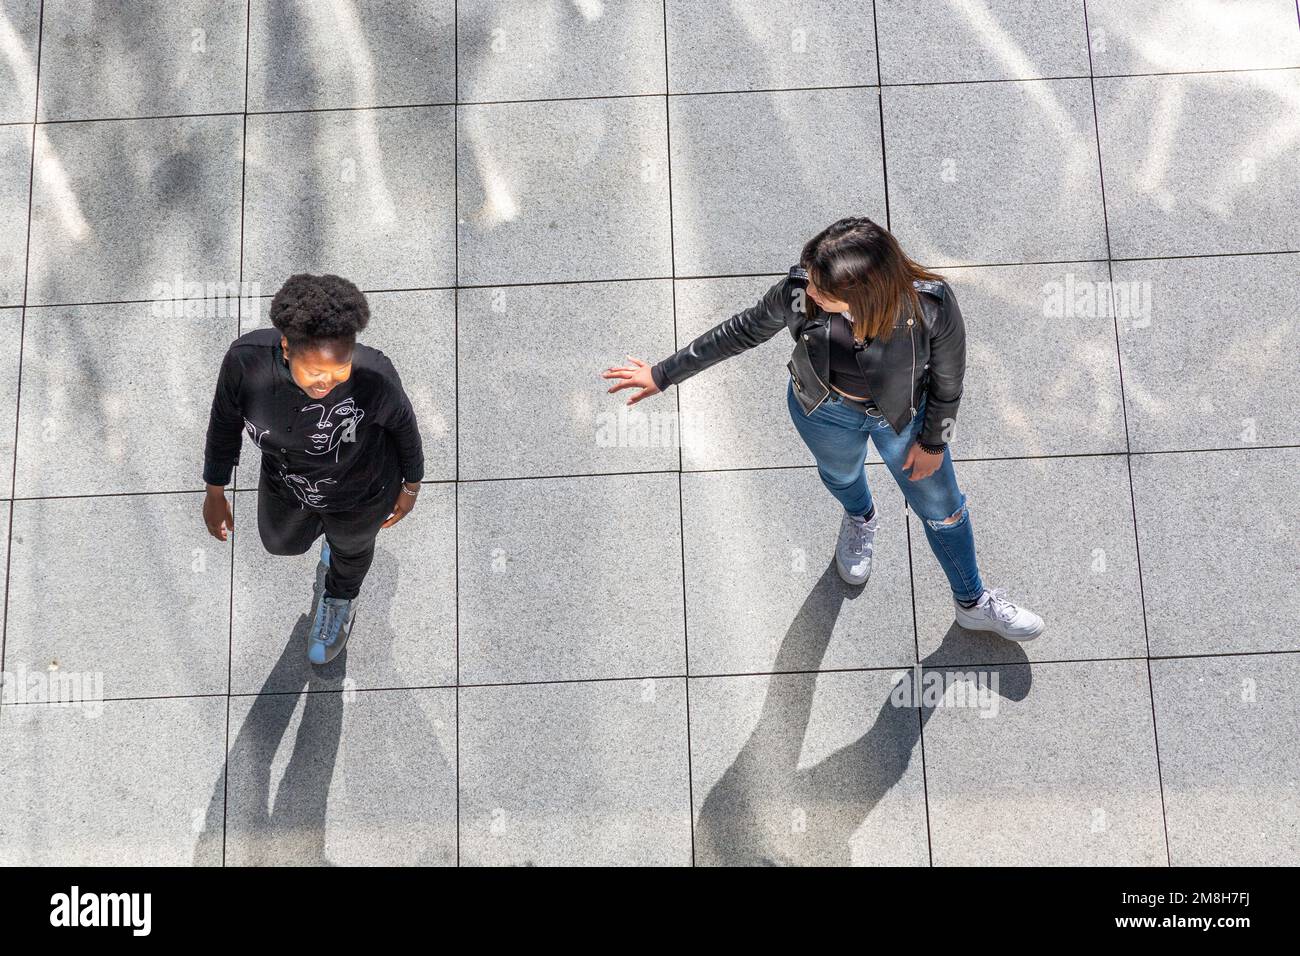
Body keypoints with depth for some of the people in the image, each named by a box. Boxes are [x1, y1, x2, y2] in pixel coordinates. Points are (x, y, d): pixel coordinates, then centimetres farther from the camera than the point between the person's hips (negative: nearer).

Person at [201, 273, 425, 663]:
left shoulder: (373, 376, -40)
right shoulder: (246, 360, -35)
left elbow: (402, 422, -17)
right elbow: (225, 423, -14)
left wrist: (411, 486, 0)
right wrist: (214, 493, -1)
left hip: (361, 491, -2)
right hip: (286, 485, 2)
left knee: (350, 544, 31)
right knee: (282, 543, 32)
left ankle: (340, 600, 68)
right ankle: (327, 525, 68)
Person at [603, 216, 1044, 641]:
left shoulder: (932, 306, -41)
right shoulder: (799, 292, -37)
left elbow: (947, 377, -19)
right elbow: (742, 331, -17)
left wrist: (934, 441, -4)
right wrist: (662, 375, -9)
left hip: (903, 413, -1)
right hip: (823, 410, 1)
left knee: (941, 509, 20)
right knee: (841, 474, 33)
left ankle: (972, 603, 50)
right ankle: (860, 518, 72)